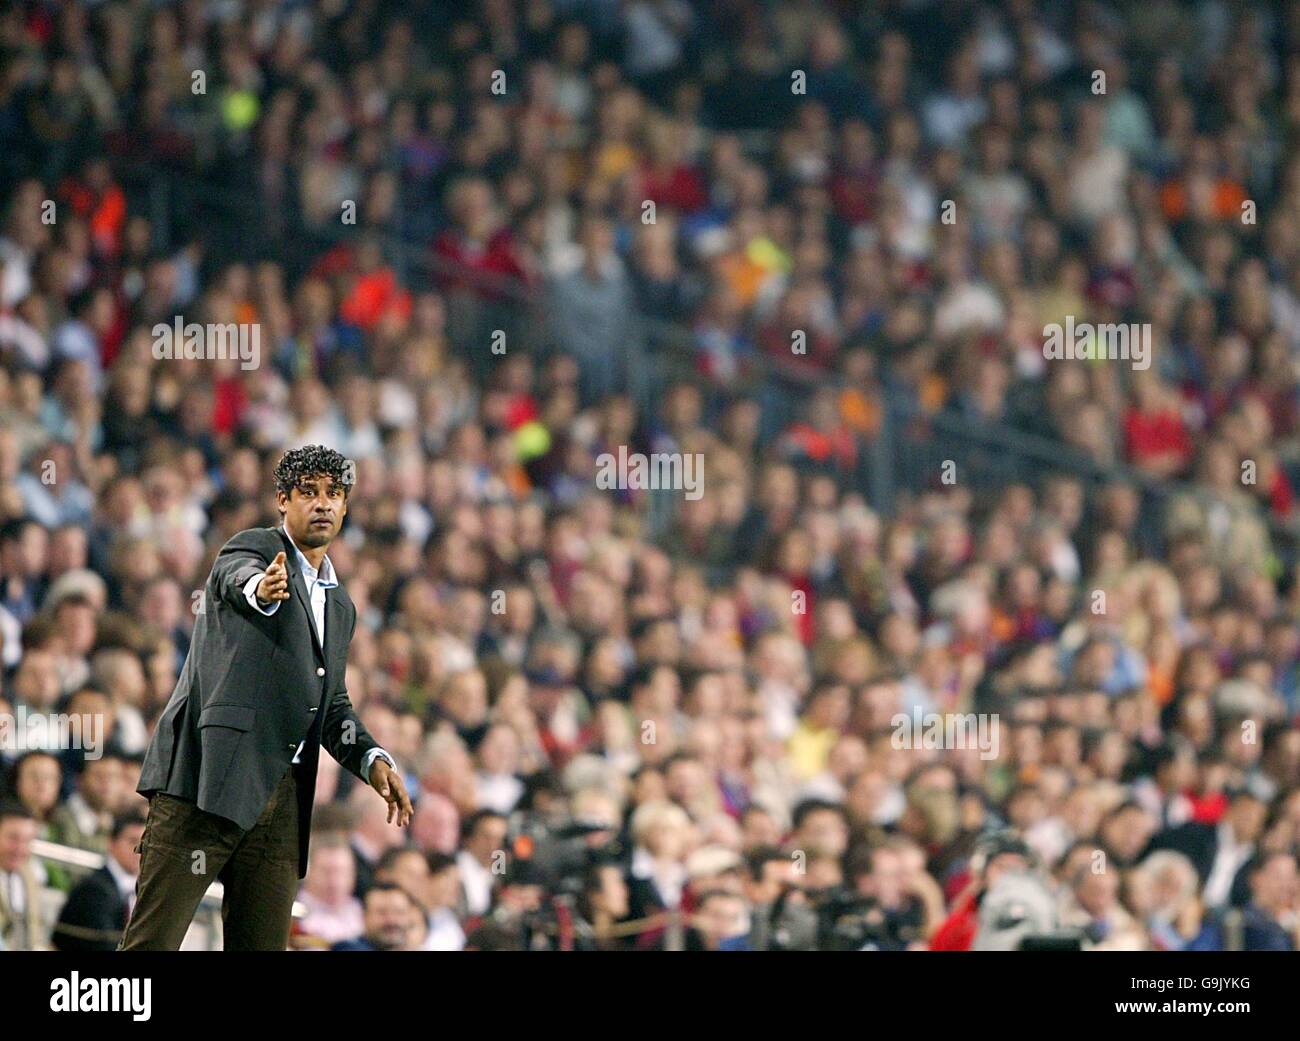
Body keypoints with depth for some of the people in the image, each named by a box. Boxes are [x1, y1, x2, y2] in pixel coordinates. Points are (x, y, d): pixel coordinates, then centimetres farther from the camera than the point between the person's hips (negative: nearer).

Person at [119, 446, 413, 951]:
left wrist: (372, 759, 11)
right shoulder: (252, 548, 2)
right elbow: (240, 577, -23)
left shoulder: (341, 606, 24)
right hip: (208, 777, -7)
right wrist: (260, 588, -48)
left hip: (282, 795, 7)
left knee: (264, 944, 4)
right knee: (152, 943, -11)